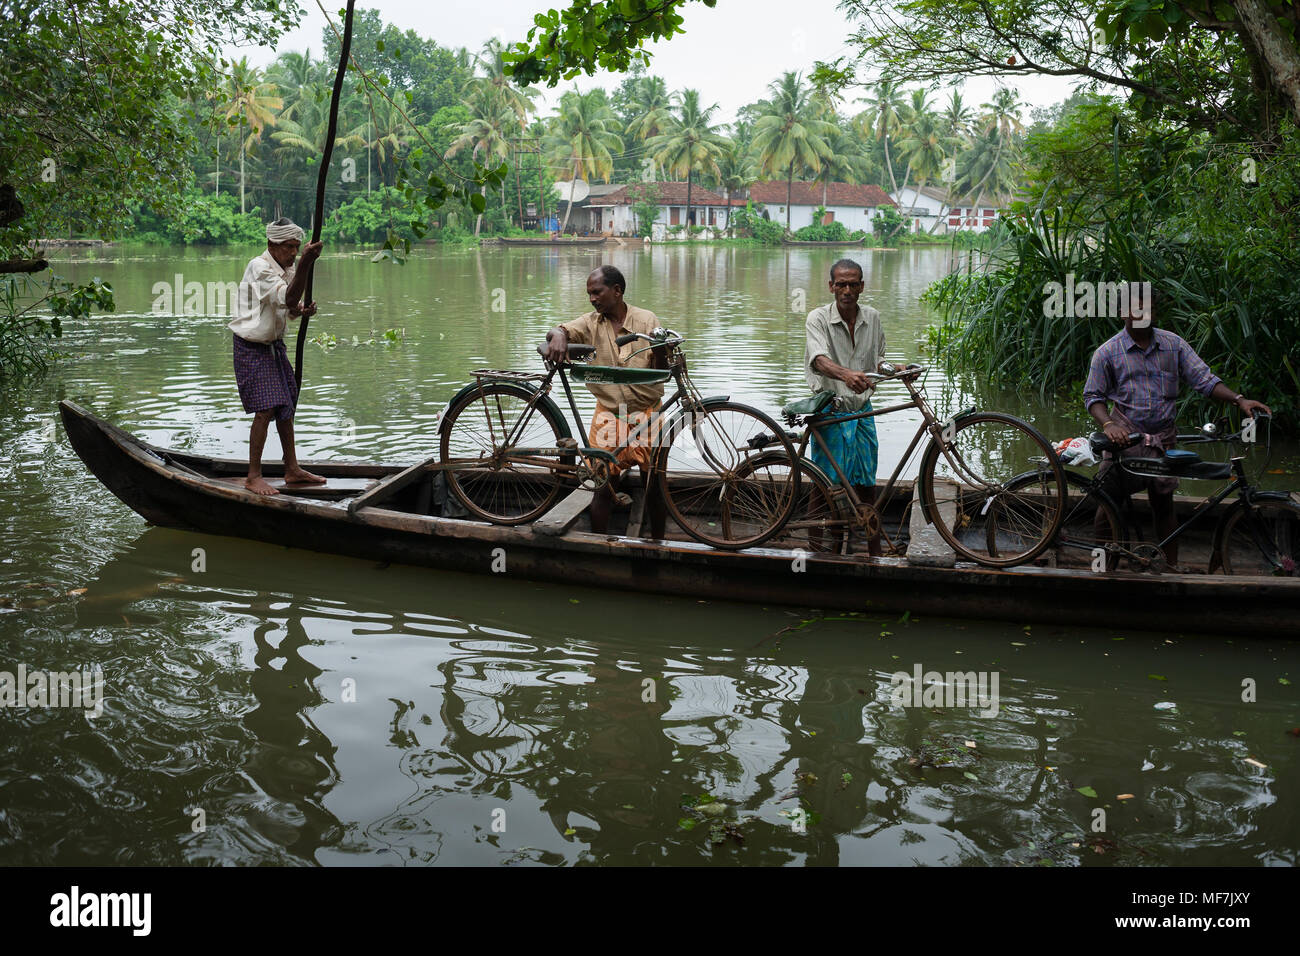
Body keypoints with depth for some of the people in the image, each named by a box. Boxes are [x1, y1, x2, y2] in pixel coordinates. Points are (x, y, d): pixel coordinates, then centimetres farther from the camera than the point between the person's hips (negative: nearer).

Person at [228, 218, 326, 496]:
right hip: (252, 347, -9)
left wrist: (302, 311, -11)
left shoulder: (288, 269, 5)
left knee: (286, 405, 12)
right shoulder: (259, 268, -20)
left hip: (275, 344, 9)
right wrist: (305, 263, -44)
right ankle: (253, 477, -6)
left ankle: (292, 469, 22)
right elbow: (288, 298, -34)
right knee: (265, 408, -14)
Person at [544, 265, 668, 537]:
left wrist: (661, 349, -29)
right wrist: (558, 335, -38)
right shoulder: (590, 323, 2)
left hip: (647, 414, -1)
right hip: (608, 415, 1)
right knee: (604, 487, -1)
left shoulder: (646, 319, -3)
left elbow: (661, 371, -7)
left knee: (654, 487, 4)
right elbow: (559, 331, -14)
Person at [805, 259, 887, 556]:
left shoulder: (872, 318, 6)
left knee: (866, 482, 7)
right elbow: (819, 360, -27)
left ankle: (875, 552, 16)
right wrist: (846, 374, -46)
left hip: (861, 411, 4)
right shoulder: (818, 318, -10)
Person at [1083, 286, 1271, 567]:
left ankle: (1172, 568, 18)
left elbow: (1204, 379, 4)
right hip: (1124, 438, -2)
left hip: (1162, 439, 2)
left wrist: (1239, 399, -10)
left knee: (1163, 504, 9)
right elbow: (1093, 396, -1)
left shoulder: (1173, 344, 5)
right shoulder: (1108, 352, -2)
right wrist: (1108, 424, -20)